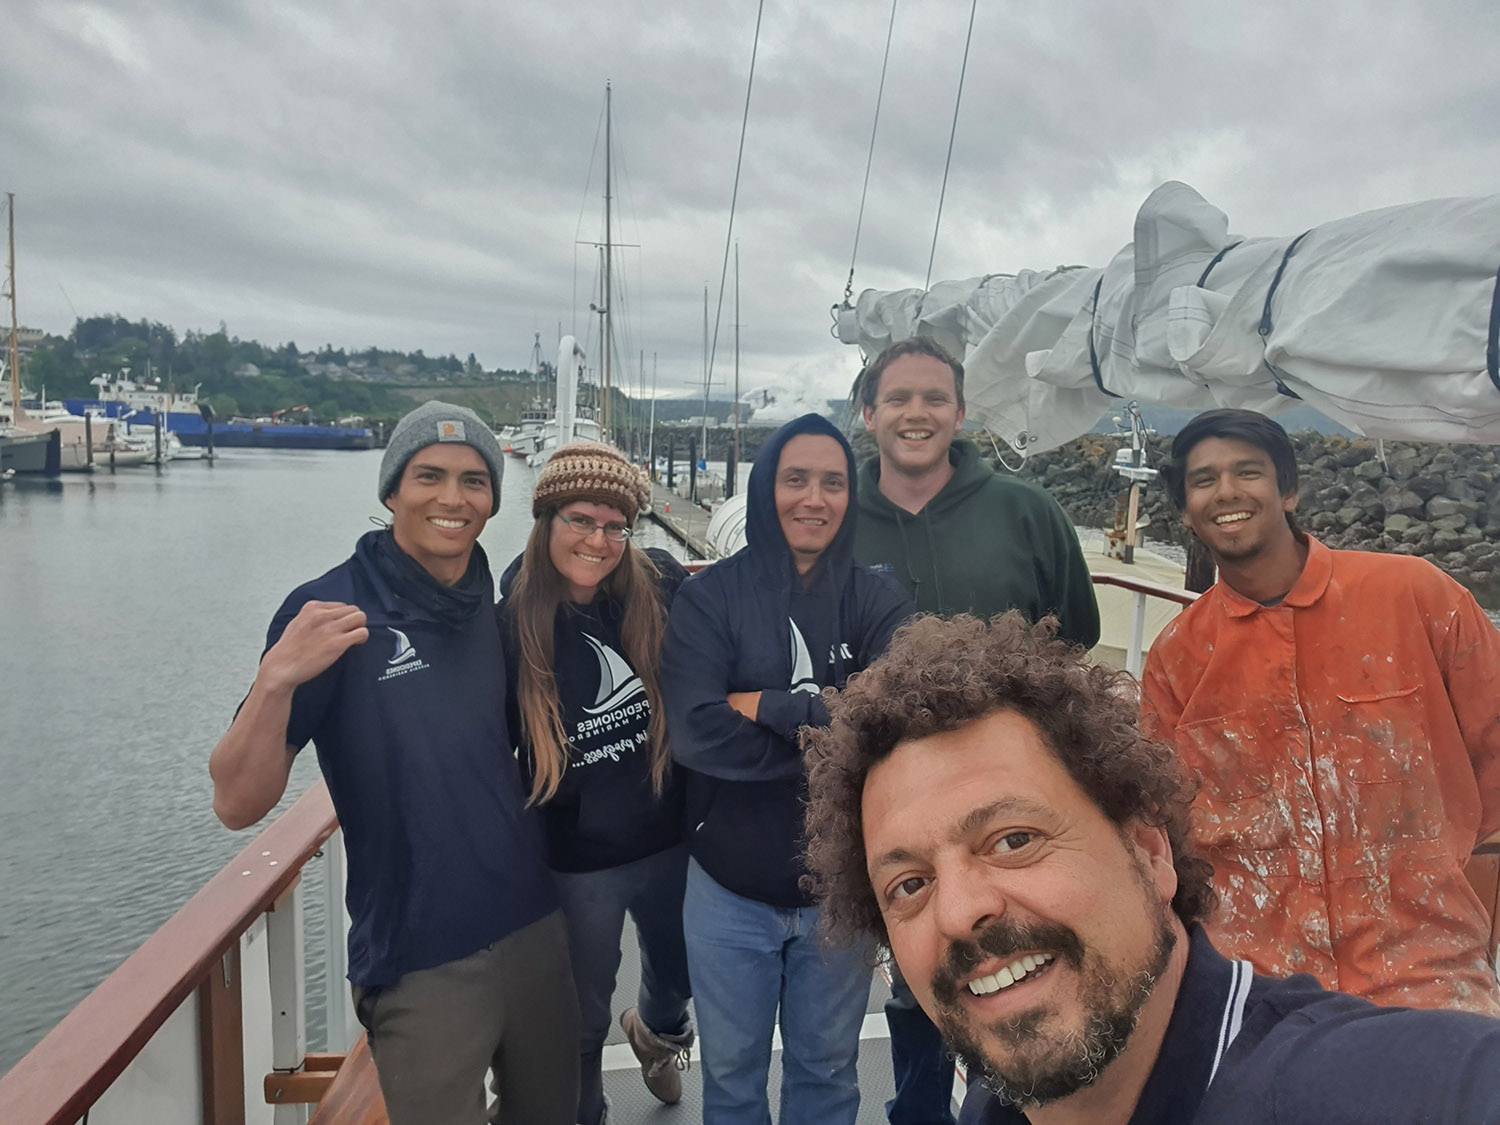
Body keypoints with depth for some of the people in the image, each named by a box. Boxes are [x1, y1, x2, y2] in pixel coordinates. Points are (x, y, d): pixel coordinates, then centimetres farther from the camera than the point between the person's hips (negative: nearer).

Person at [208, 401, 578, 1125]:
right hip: (421, 963, -5)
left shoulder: (499, 605, 1)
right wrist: (276, 678, -34)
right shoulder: (330, 610, -14)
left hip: (533, 930, 5)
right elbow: (238, 805, -16)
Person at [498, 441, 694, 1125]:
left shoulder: (661, 586, -12)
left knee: (678, 973, 29)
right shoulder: (511, 618, -14)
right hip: (575, 861, -2)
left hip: (671, 842, 3)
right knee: (583, 1022, 18)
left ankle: (656, 1029, 65)